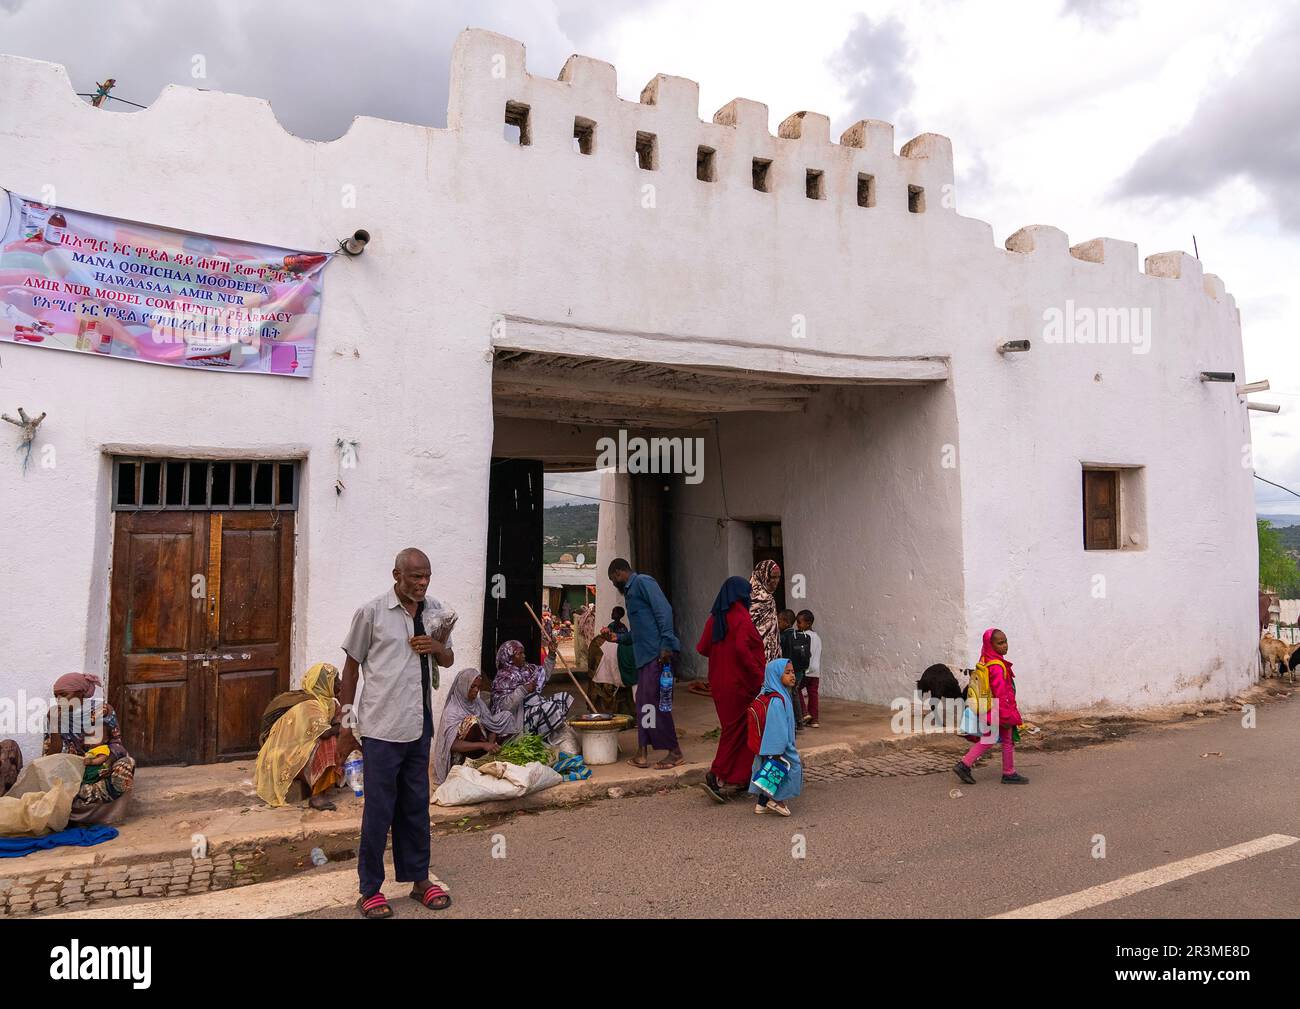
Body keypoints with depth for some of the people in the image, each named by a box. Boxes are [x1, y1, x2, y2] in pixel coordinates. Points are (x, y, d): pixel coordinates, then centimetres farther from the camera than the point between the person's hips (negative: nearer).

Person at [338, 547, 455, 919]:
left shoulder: (435, 610, 5)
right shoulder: (371, 612, -8)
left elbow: (448, 660, 16)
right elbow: (351, 666, -1)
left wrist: (436, 647, -8)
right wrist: (346, 725, 0)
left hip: (419, 724, 5)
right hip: (381, 726, -4)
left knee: (416, 805, 14)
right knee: (379, 809, 3)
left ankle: (419, 879, 27)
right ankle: (370, 889, 18)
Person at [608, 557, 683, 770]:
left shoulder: (643, 582, -4)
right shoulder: (631, 591, 25)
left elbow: (664, 610, -17)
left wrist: (666, 645, -23)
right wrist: (618, 637, 23)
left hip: (658, 654, -10)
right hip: (645, 656, 10)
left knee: (653, 702, -9)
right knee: (643, 702, 9)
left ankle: (675, 752, -1)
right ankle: (642, 753, 13)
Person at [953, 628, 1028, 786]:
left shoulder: (985, 662, 6)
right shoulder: (997, 667, -24)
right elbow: (1000, 694, -25)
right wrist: (1006, 716, -21)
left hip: (985, 712, 9)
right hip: (998, 712, -9)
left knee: (987, 740, 17)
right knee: (1008, 741, 9)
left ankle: (964, 765, 14)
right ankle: (1009, 774, 22)